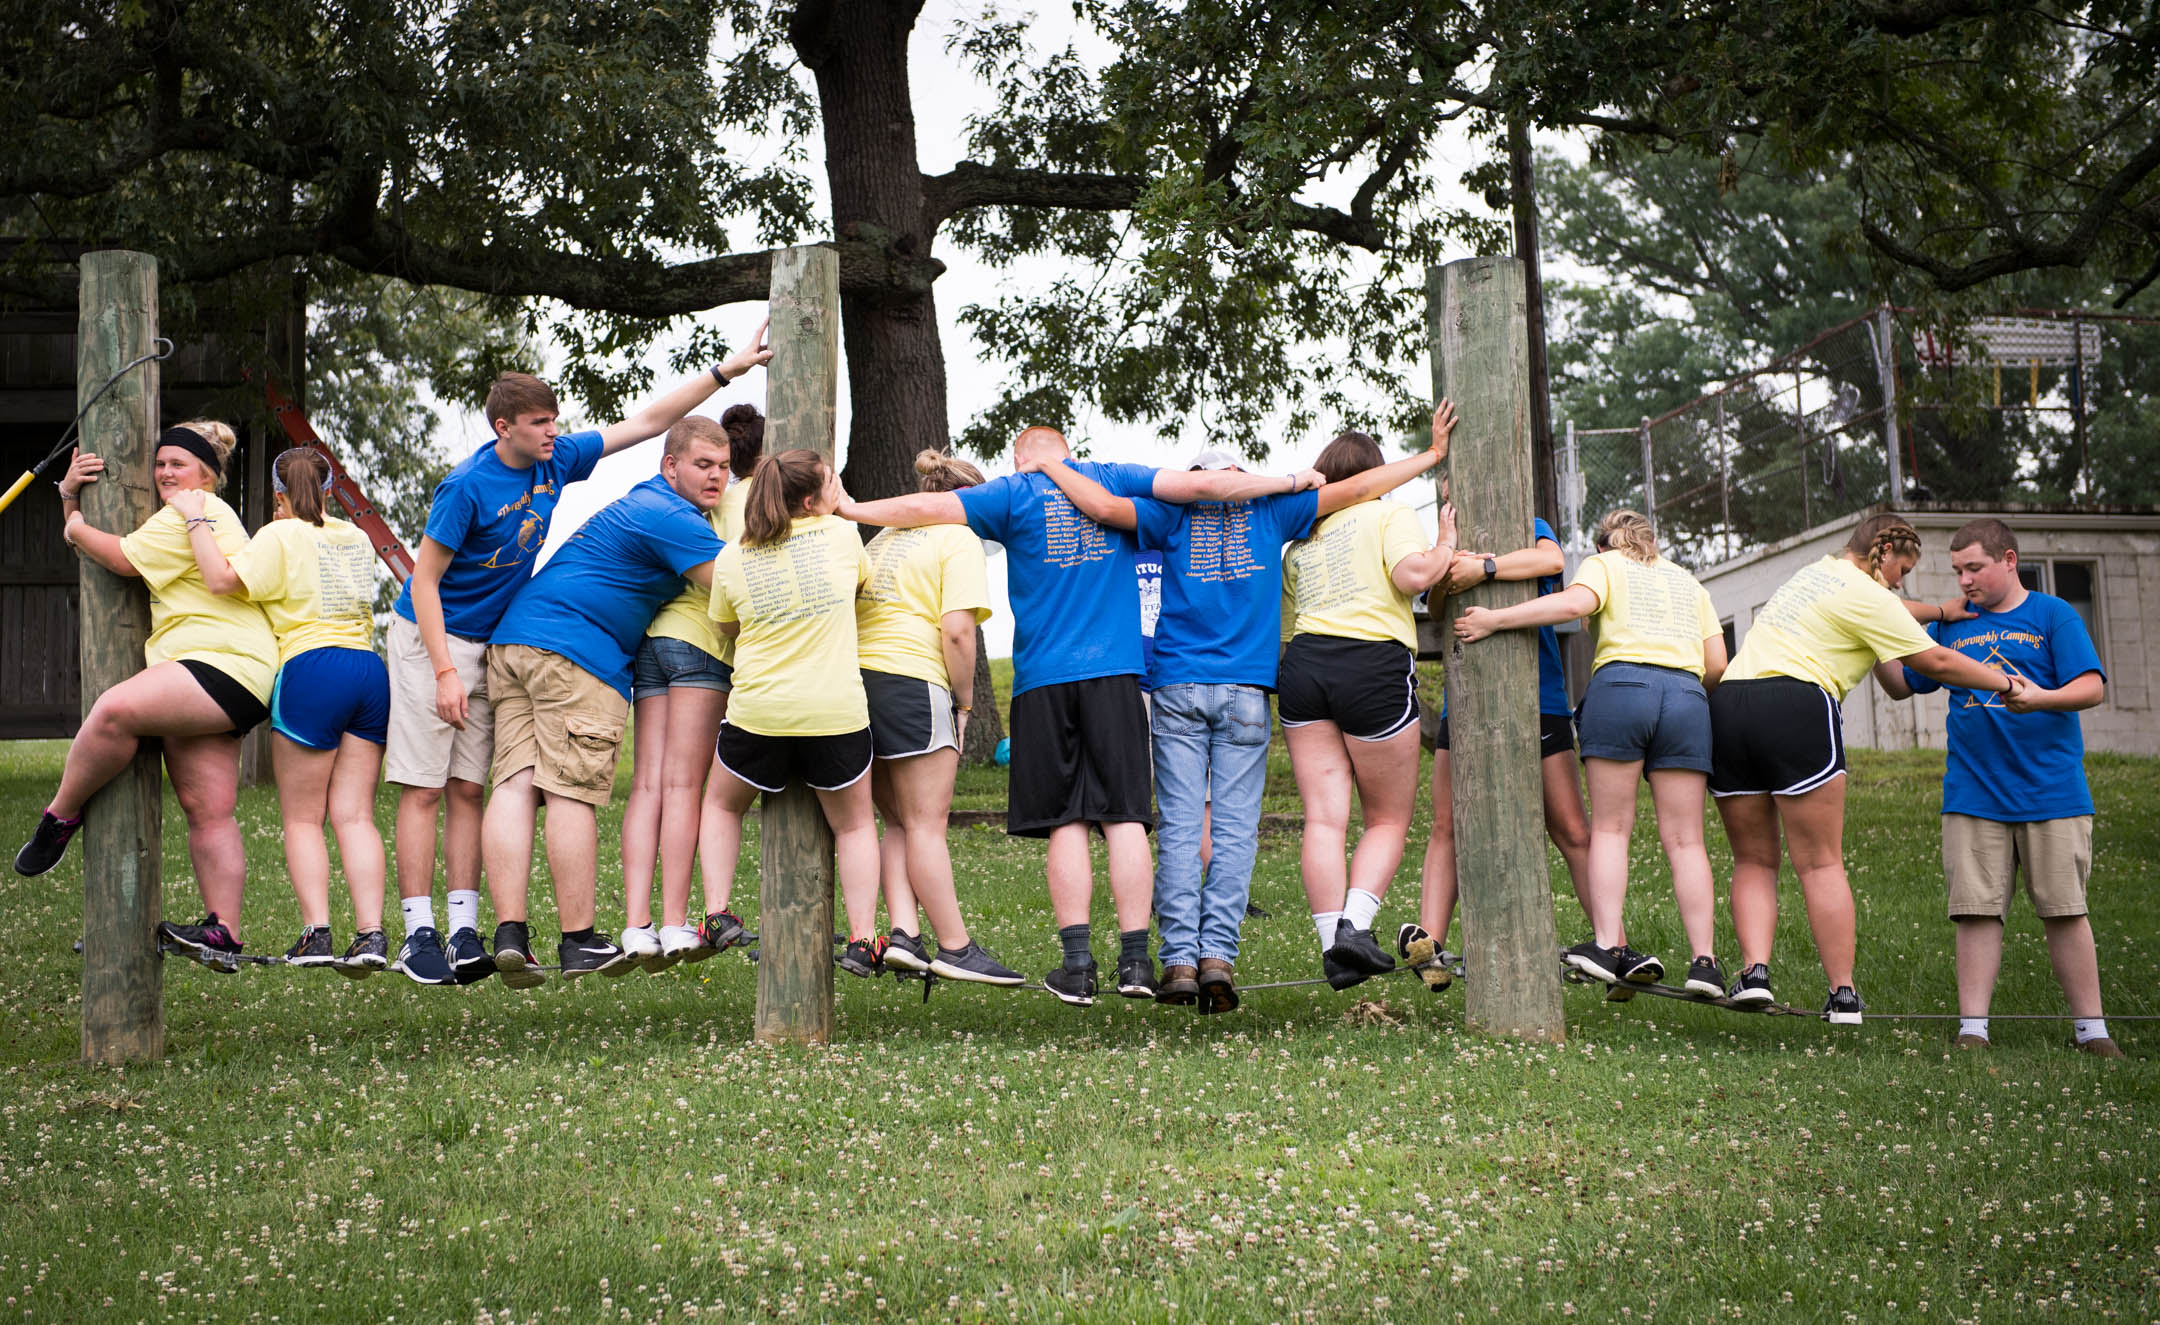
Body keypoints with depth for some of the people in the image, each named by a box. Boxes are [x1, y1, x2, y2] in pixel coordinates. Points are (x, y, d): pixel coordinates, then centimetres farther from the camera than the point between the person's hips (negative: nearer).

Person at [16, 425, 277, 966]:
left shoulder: (200, 512, -3)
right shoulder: (176, 517, 30)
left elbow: (124, 558, -12)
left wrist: (76, 529, 5)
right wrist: (69, 495, 15)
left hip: (226, 667, -11)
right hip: (197, 679, 11)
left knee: (116, 709, -31)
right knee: (207, 813, 3)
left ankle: (59, 817, -16)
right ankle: (223, 933, 1)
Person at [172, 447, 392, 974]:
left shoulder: (280, 536, -2)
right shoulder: (356, 538, 17)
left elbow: (222, 579, -14)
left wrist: (195, 518, -3)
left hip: (311, 670, -5)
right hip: (371, 669, 5)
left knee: (302, 817, 3)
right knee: (354, 814, 3)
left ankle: (316, 931, -8)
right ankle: (370, 933, -8)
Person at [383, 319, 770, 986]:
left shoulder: (557, 460, -1)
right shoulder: (467, 487, -19)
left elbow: (648, 421, 4)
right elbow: (424, 582, -16)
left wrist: (726, 369, -1)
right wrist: (446, 673, -21)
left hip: (488, 642, 6)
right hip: (429, 638, -6)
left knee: (467, 789, 4)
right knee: (424, 789, -6)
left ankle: (464, 931, 3)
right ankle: (418, 935, -4)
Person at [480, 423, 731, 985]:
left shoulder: (644, 503, 25)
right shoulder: (671, 517, -7)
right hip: (576, 650, -10)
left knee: (514, 785, -1)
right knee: (572, 794, -7)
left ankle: (509, 932, -6)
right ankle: (578, 942, -4)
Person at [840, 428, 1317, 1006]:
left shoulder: (1014, 493, 5)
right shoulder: (1114, 480, 10)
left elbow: (928, 507, -2)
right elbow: (1201, 485, 3)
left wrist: (851, 509, 9)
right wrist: (1288, 482, 12)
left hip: (1043, 679, -1)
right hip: (1115, 675, 1)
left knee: (1065, 823, 2)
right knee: (1124, 815, 1)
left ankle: (1077, 963, -3)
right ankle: (1135, 959, -3)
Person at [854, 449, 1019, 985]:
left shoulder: (884, 537, 24)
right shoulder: (960, 540, 0)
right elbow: (957, 630, -12)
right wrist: (964, 703, -1)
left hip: (855, 674, 7)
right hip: (910, 680, -7)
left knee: (901, 823, 13)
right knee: (926, 824, -3)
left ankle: (903, 932, 1)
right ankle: (955, 948, 1)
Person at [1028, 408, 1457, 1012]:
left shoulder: (1172, 515, 8)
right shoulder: (1270, 512, 11)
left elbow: (1102, 504, -3)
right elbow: (1356, 488, 11)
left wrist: (1049, 465, 12)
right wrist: (1433, 453, 18)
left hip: (1177, 688, 0)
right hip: (1245, 691, 0)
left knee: (1180, 827, -1)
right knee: (1234, 828, -1)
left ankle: (1180, 958, -9)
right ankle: (1218, 953, -12)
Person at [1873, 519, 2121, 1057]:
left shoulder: (2052, 615, 1)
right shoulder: (1952, 625, 13)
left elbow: (2092, 687, -8)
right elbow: (1901, 685, 19)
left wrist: (2040, 699, -26)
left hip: (2051, 791, -3)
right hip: (1973, 795, 3)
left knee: (2065, 910, 1)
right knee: (1977, 910, -1)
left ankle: (2090, 1027, 9)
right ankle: (1972, 1027, 2)